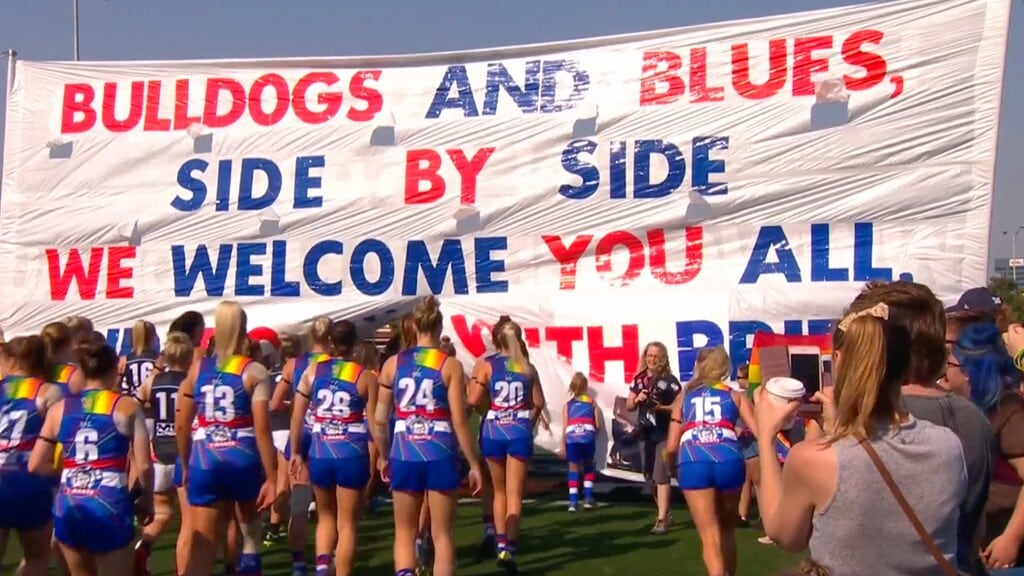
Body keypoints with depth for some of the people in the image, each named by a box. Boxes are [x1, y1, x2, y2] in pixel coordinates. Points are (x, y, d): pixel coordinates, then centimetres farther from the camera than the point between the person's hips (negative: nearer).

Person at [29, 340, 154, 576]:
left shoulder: (59, 409, 7)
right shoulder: (127, 407, -3)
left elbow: (35, 466, 7)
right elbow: (143, 466, -8)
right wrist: (147, 498, 10)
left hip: (68, 508, 4)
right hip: (109, 508, -4)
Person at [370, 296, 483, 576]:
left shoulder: (393, 363, 2)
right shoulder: (450, 365, -5)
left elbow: (379, 420, 5)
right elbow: (459, 422, -8)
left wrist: (384, 457, 19)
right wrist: (475, 464, 1)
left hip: (404, 455, 2)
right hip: (440, 455, -2)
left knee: (404, 532, 15)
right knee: (442, 534, 10)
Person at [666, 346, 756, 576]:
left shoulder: (683, 397, 23)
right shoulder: (735, 395, 21)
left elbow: (671, 447, 19)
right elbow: (759, 432, 6)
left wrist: (668, 462, 40)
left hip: (693, 464, -1)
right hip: (729, 462, 1)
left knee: (710, 536, 1)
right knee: (727, 530, 23)